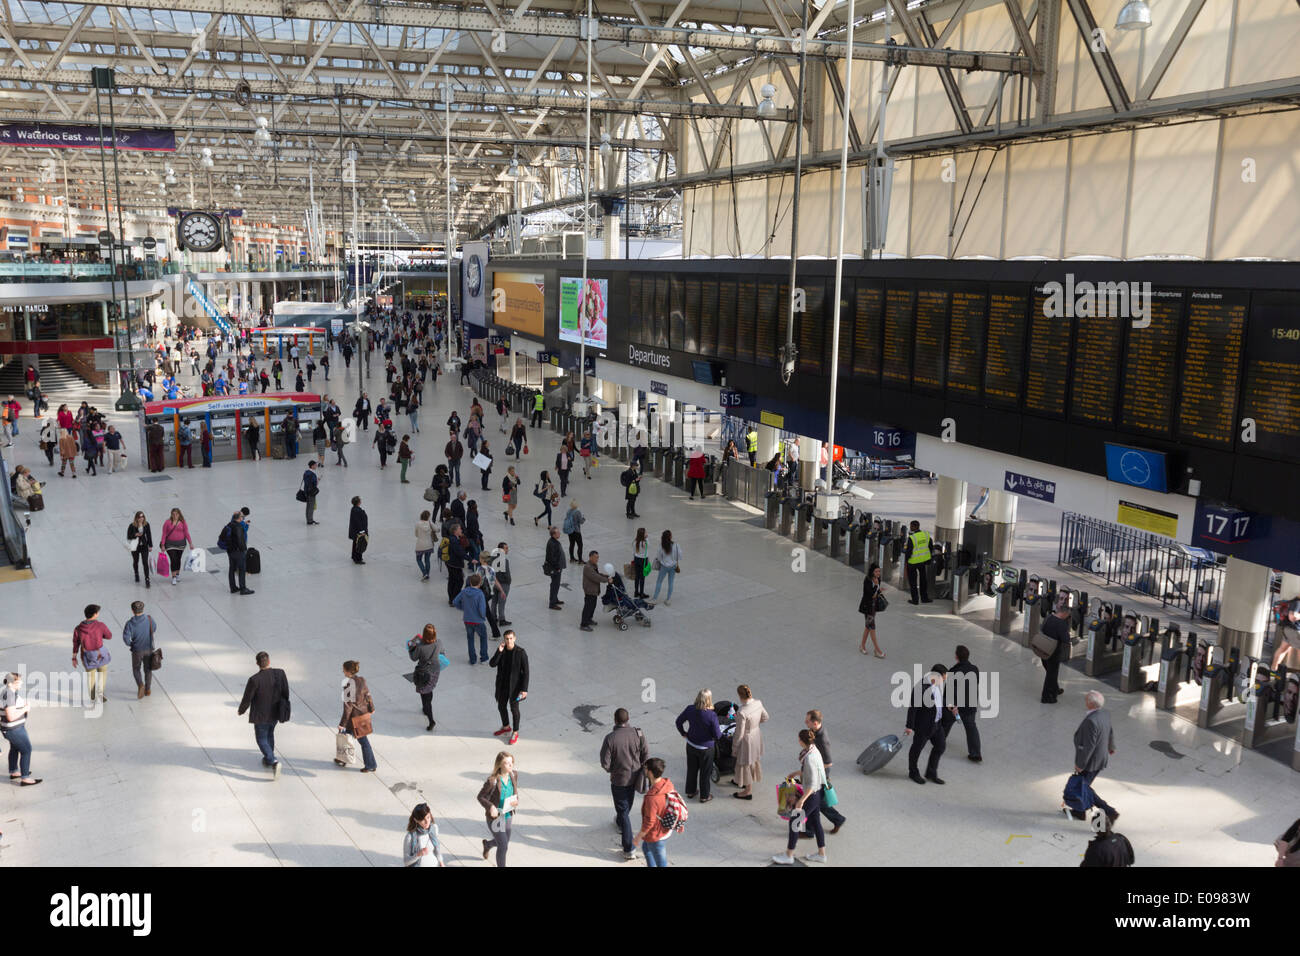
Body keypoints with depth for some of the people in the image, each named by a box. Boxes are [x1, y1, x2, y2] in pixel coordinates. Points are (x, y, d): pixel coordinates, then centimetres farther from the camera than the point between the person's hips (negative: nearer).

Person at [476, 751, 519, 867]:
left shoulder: (514, 776, -9)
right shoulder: (492, 781, -25)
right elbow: (481, 797, -14)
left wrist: (516, 801, -13)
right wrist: (490, 807, -31)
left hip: (508, 816, 6)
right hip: (495, 818, -6)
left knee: (504, 842, 25)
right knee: (503, 846, -4)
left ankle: (487, 844, 58)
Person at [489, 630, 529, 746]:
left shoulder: (521, 653, -19)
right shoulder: (501, 650, -5)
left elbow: (525, 671, -15)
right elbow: (492, 664, -14)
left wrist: (524, 689, -16)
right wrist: (499, 651, -27)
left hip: (515, 686, -5)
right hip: (502, 685, 5)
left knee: (514, 709, 10)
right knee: (501, 707, 20)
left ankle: (515, 733, 29)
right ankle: (506, 727, 45)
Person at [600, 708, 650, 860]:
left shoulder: (610, 738, -25)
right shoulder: (637, 733, -15)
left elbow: (605, 764, -20)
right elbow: (646, 755, -7)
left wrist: (611, 770, 2)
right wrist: (639, 768, 10)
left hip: (619, 779, -4)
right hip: (635, 777, 4)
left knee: (623, 810, 7)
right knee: (628, 804, 31)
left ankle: (629, 849, 8)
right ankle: (620, 822, 60)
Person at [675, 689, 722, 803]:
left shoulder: (690, 709, -16)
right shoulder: (712, 715, -29)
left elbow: (678, 722, -3)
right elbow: (717, 735, -20)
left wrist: (684, 733, 12)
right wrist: (720, 732, 3)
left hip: (691, 745, 4)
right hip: (705, 748, -4)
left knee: (691, 769, 24)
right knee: (705, 772, 17)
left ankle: (690, 791, 42)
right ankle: (704, 796, 32)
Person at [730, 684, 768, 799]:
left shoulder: (741, 712, -34)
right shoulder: (758, 702, -13)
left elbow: (739, 733, -24)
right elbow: (765, 718, 4)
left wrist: (734, 748, -9)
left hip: (747, 739, -8)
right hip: (756, 733, 8)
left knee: (745, 764, 15)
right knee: (752, 760, 28)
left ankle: (748, 791, 33)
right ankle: (743, 782, 52)